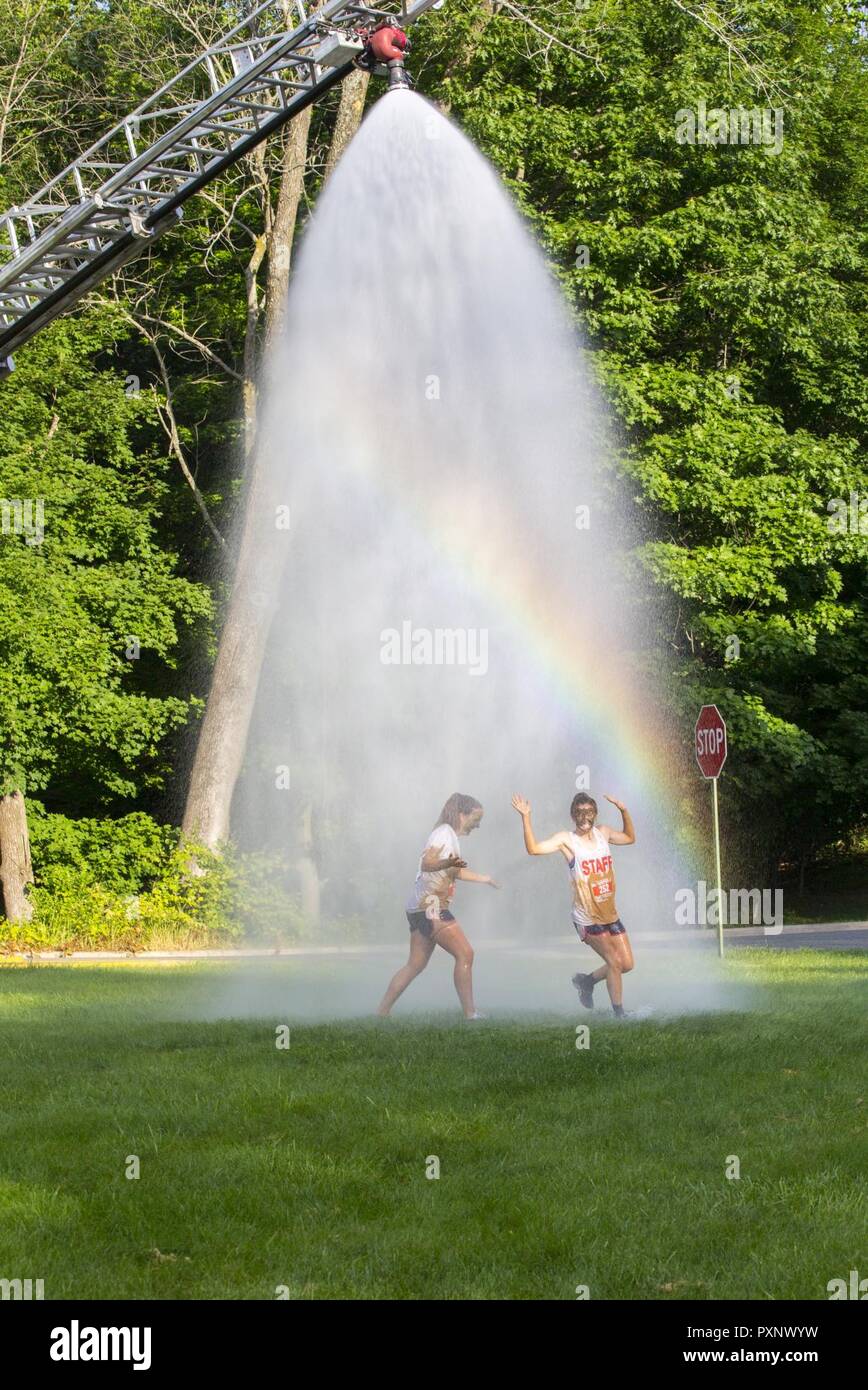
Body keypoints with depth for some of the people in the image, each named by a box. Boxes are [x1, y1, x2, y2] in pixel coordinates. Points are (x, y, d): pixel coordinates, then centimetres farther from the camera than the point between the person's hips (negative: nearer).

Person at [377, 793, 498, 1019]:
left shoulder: (450, 835, 21)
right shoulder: (444, 832, -9)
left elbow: (456, 872, 36)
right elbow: (426, 863, -25)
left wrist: (483, 878, 49)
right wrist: (447, 863, -44)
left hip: (420, 908, 11)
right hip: (430, 906, -11)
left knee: (416, 965, 11)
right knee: (465, 953, -12)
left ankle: (382, 1012, 11)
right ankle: (470, 1013, -14)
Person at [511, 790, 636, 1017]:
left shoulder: (603, 833, 5)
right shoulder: (567, 840, -11)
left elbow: (630, 838, 26)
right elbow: (534, 848, -25)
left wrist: (624, 811, 12)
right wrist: (526, 818, -33)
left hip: (610, 914, 6)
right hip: (587, 919, -6)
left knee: (627, 964, 7)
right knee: (615, 961, -12)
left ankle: (587, 981, 31)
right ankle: (619, 1013, 3)